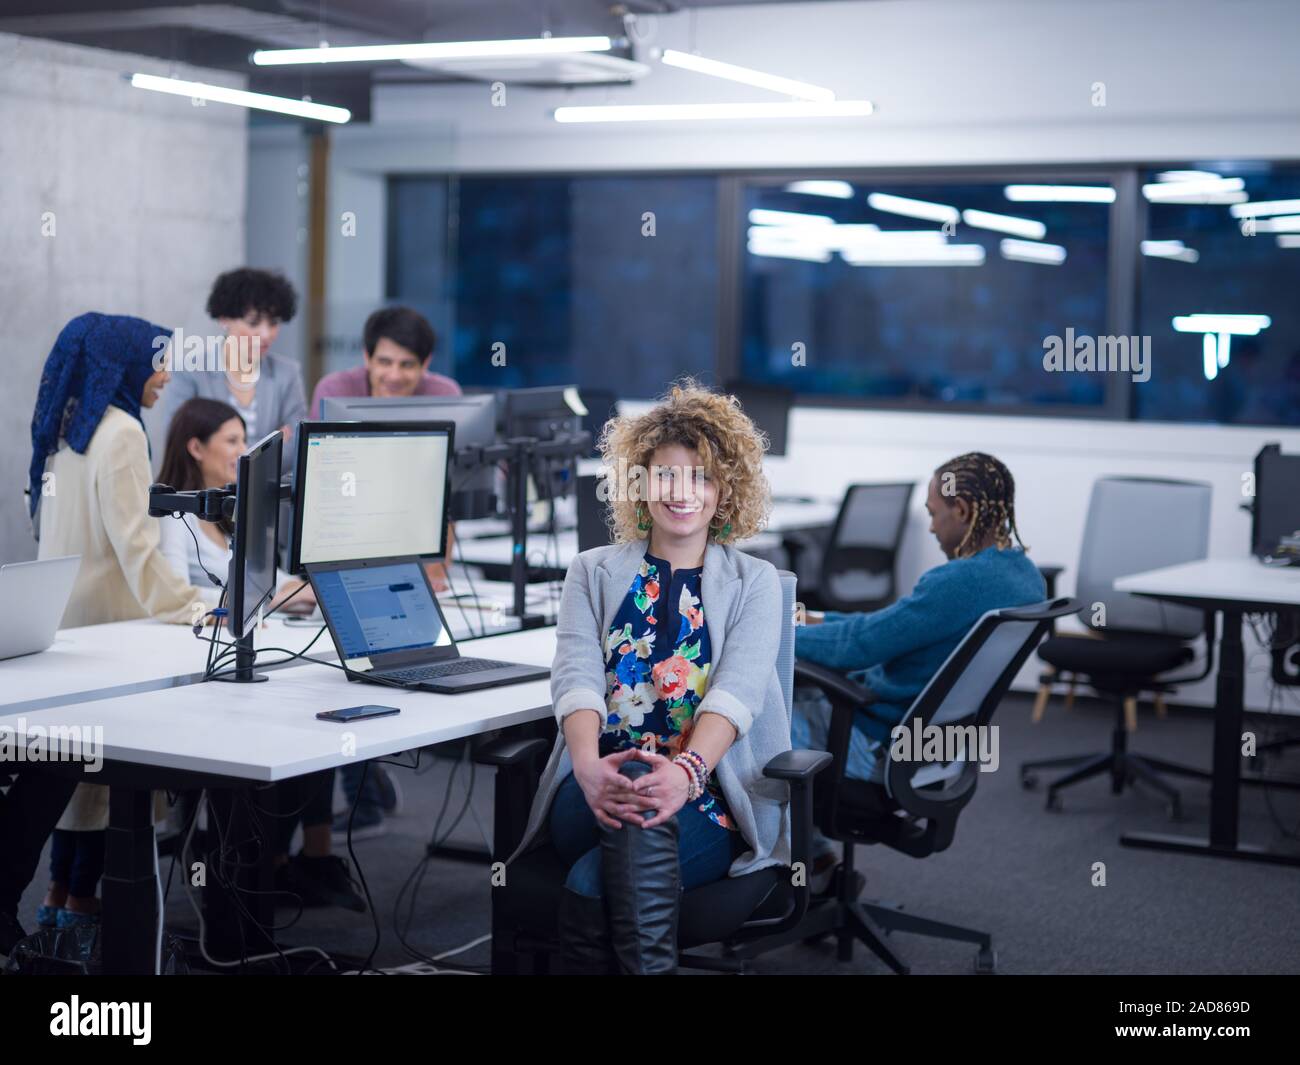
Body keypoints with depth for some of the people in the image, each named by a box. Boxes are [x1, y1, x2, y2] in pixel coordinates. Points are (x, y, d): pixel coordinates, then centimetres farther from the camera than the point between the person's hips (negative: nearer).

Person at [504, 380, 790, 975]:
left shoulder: (754, 583, 11)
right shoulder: (593, 573, 16)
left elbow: (737, 689, -8)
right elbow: (576, 674, -2)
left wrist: (687, 771, -31)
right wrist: (587, 765, -26)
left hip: (708, 796, -1)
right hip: (600, 788, 1)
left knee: (591, 884, -33)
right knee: (639, 818, -37)